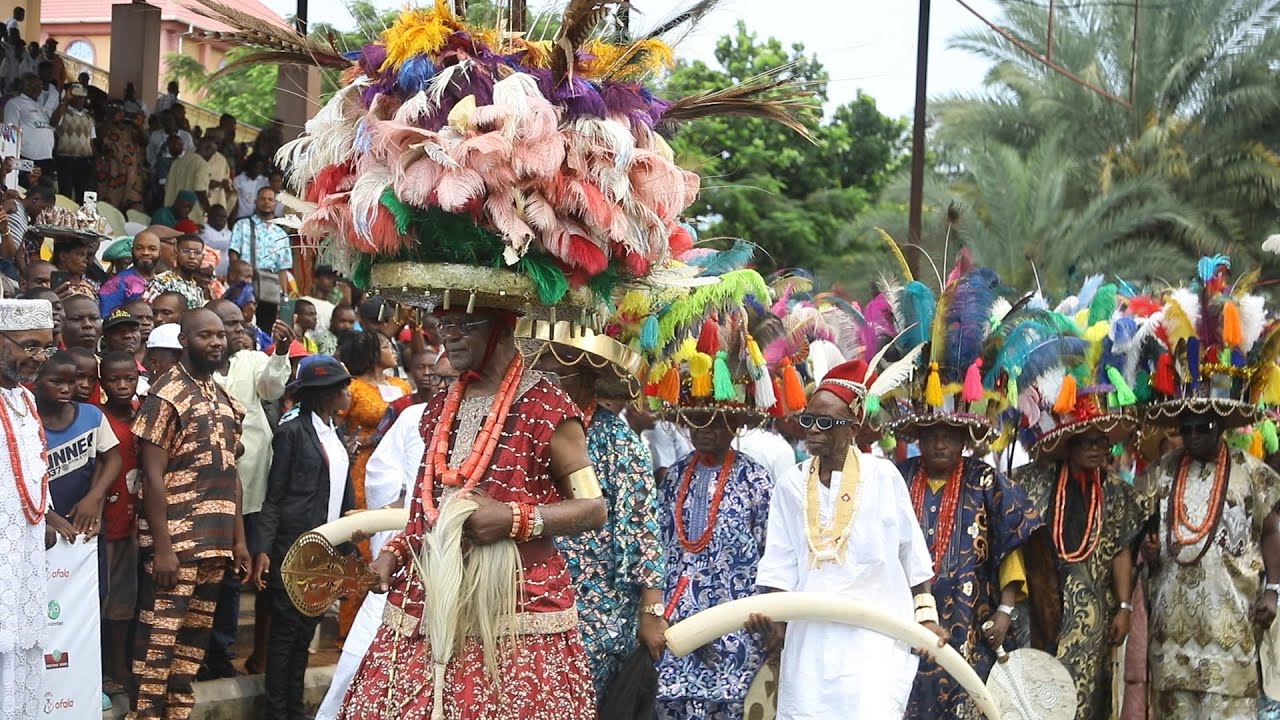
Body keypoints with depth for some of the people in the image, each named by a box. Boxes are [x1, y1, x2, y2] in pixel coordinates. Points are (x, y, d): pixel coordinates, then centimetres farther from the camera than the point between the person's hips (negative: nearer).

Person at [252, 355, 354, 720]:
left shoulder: (334, 434, 13)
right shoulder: (293, 432, -8)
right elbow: (274, 496, -9)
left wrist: (347, 545, 8)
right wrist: (263, 550, -16)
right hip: (294, 546, -7)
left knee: (306, 631, 11)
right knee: (285, 630, -1)